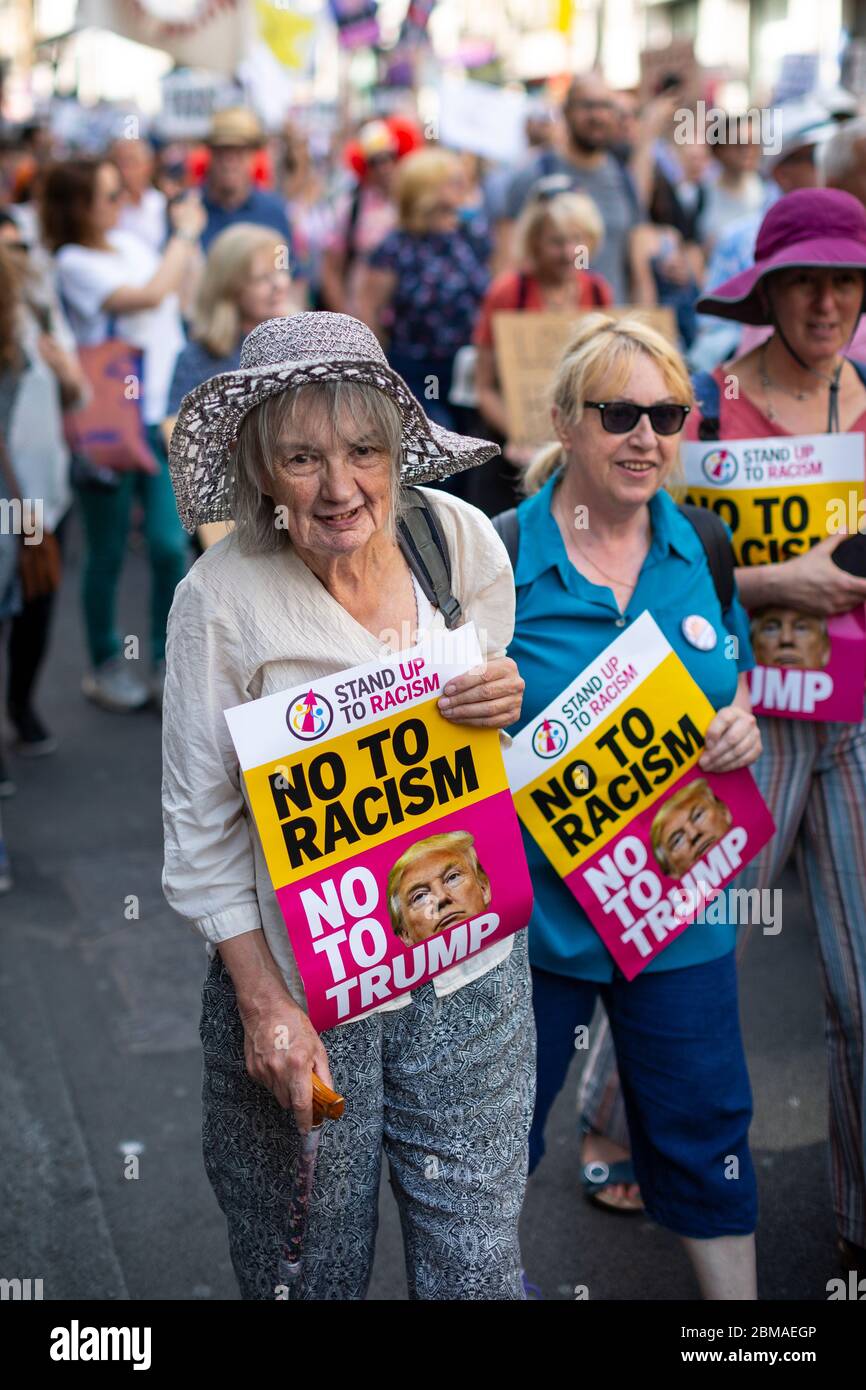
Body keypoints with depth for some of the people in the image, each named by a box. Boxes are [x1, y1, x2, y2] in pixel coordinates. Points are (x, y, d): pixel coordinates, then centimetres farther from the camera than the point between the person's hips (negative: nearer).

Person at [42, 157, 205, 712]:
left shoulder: (131, 243, 9)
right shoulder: (74, 263, -11)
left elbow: (185, 300, 13)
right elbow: (149, 295, -22)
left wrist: (189, 238, 4)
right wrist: (185, 233, -10)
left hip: (160, 416, 5)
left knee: (169, 545, 0)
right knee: (108, 553, 6)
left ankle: (167, 660, 15)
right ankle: (106, 664, 22)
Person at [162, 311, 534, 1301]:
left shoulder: (461, 536, -4)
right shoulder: (222, 596, -14)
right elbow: (200, 823, -8)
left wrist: (509, 701, -12)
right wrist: (262, 1001, -12)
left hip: (468, 967, 3)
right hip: (302, 983, -2)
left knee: (477, 1264, 12)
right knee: (310, 1267, 15)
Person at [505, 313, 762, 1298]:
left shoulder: (701, 546, 1)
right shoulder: (501, 554, -13)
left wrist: (741, 726, -5)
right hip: (533, 905, -3)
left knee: (701, 1123, 16)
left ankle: (733, 1292, 37)